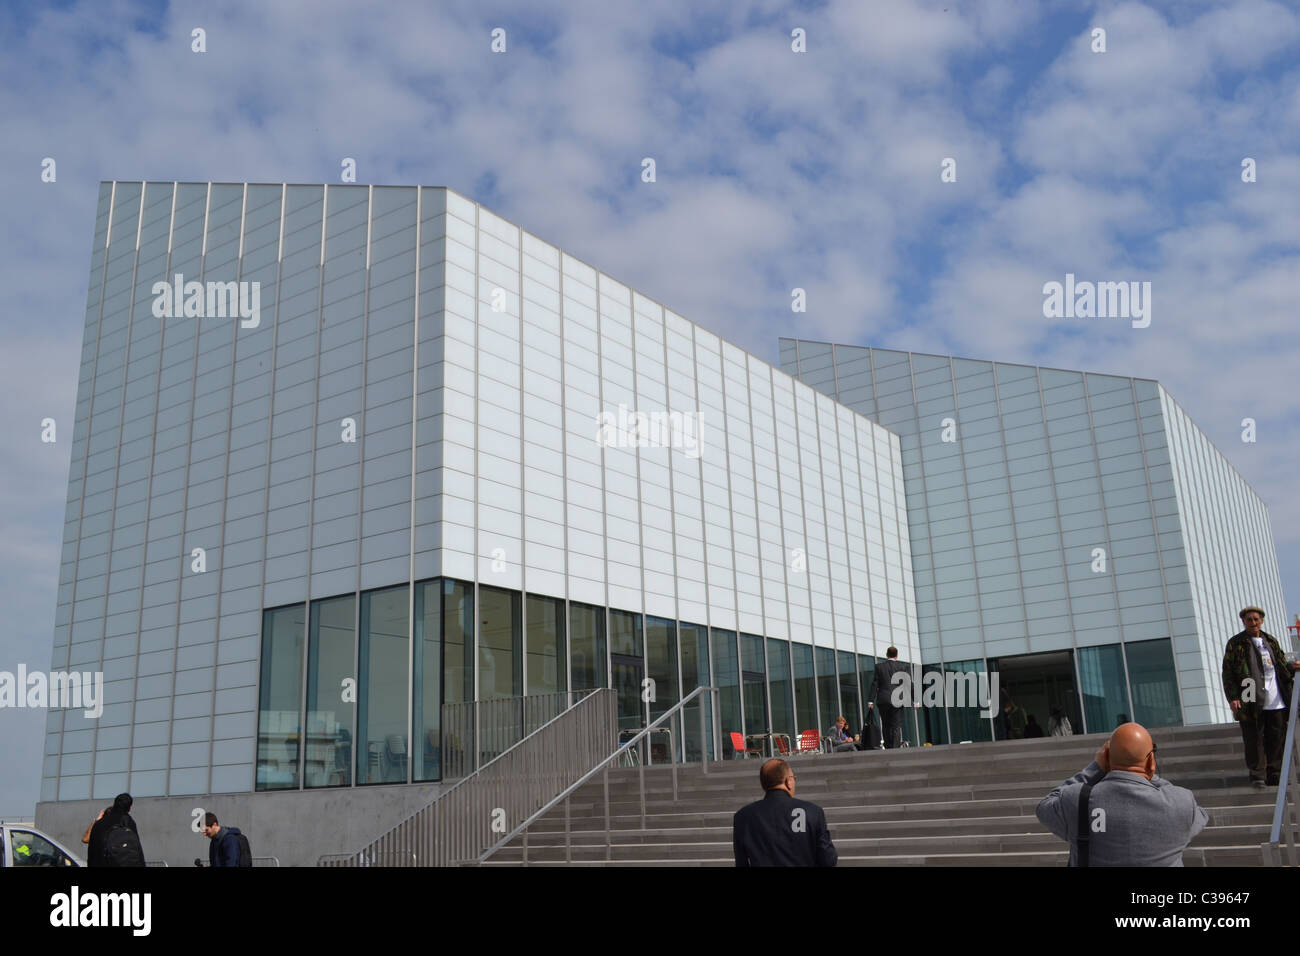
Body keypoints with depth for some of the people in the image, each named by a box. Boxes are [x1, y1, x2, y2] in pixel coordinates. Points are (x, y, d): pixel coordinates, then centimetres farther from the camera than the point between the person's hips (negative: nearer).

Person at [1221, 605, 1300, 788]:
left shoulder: (1271, 641, 16)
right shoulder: (1236, 643, 2)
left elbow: (1281, 665, 25)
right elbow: (1227, 672, -1)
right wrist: (1232, 697, -10)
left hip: (1276, 702, 5)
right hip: (1252, 701, -4)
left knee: (1277, 738, 7)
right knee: (1254, 739, -5)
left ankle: (1275, 775, 16)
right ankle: (1257, 775, 2)